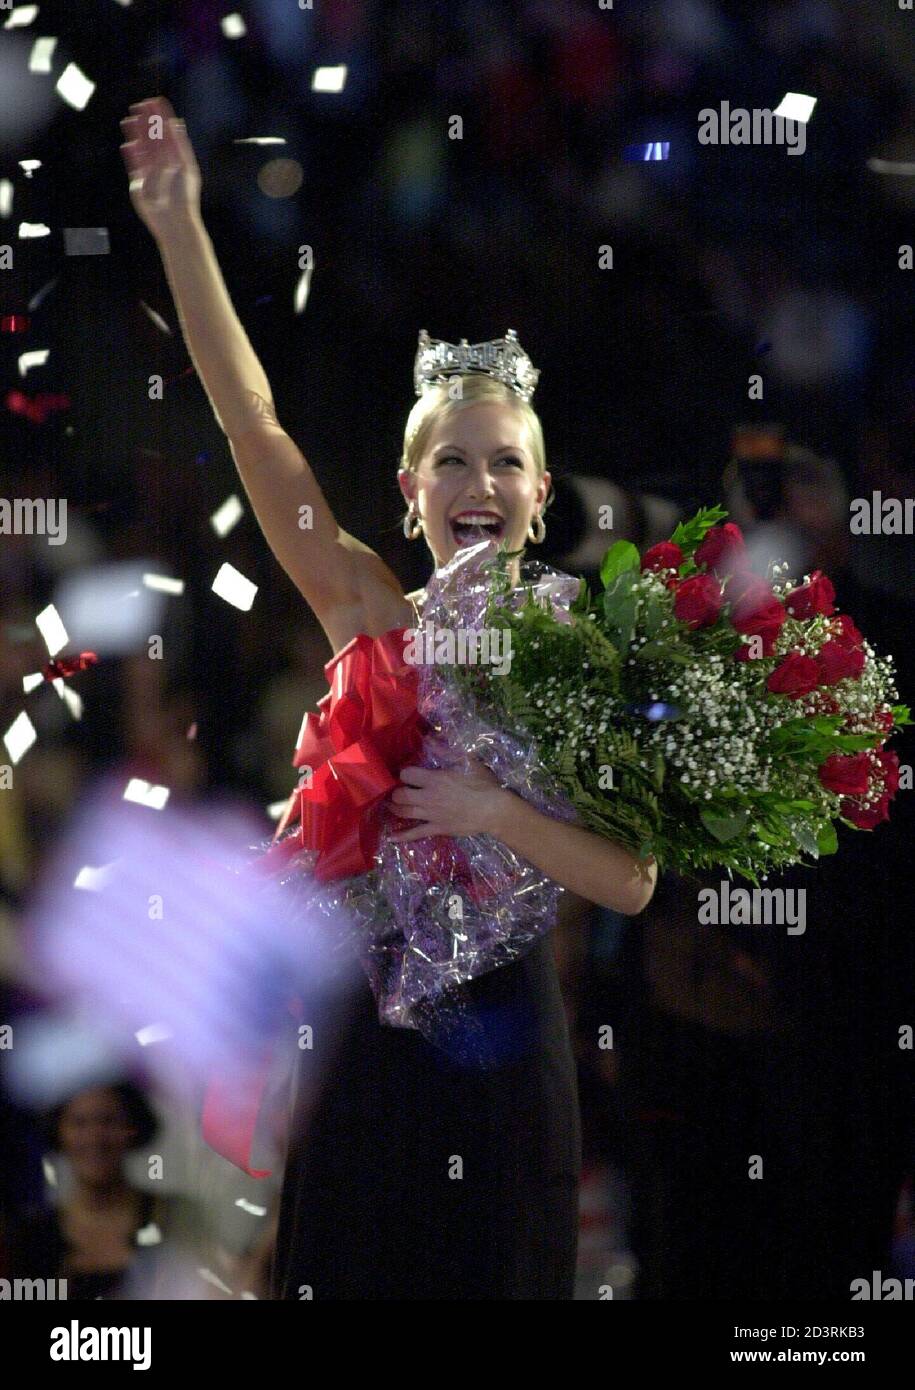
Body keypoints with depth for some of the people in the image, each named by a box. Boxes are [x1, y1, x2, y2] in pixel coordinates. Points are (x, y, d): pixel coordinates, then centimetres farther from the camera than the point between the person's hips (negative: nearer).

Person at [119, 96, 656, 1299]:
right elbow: (250, 420, -8)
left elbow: (631, 881, -10)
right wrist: (179, 227, -15)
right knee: (353, 1270, 6)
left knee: (494, 1273, 6)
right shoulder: (371, 615, 0)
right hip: (368, 1029, 1)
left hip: (505, 1036, 0)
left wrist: (496, 813, -24)